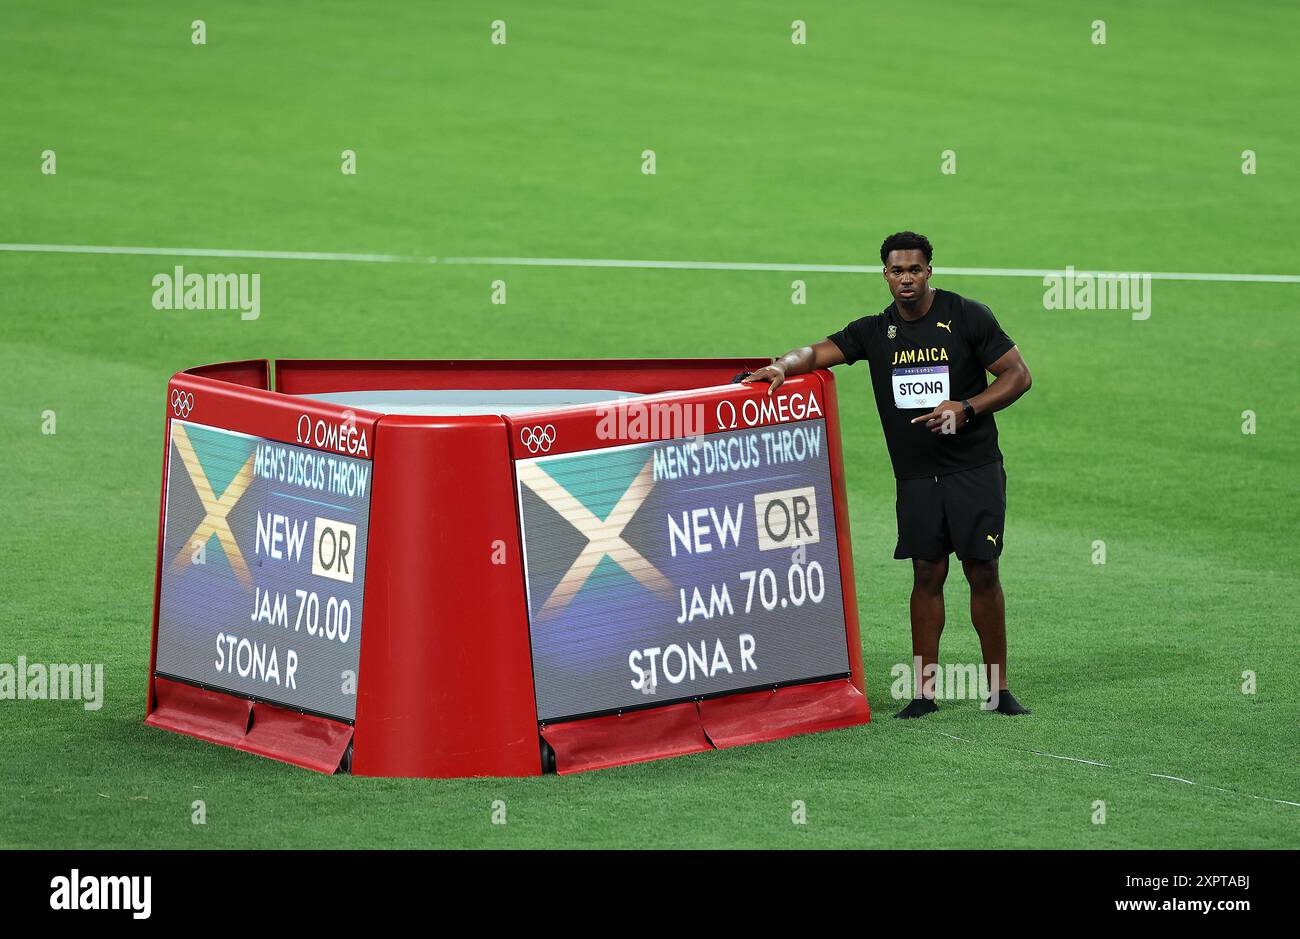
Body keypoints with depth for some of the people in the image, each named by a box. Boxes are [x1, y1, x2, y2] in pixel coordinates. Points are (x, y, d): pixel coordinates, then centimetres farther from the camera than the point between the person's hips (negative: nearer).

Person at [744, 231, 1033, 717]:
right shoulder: (876, 331, 7)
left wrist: (965, 408, -14)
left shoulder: (967, 317, -3)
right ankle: (924, 691, 4)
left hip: (974, 470, -3)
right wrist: (783, 366, -21)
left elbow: (1018, 375, -2)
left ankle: (998, 689, 5)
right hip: (916, 475, 3)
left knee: (983, 572, -3)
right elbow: (818, 352, 1)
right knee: (927, 574, 1)